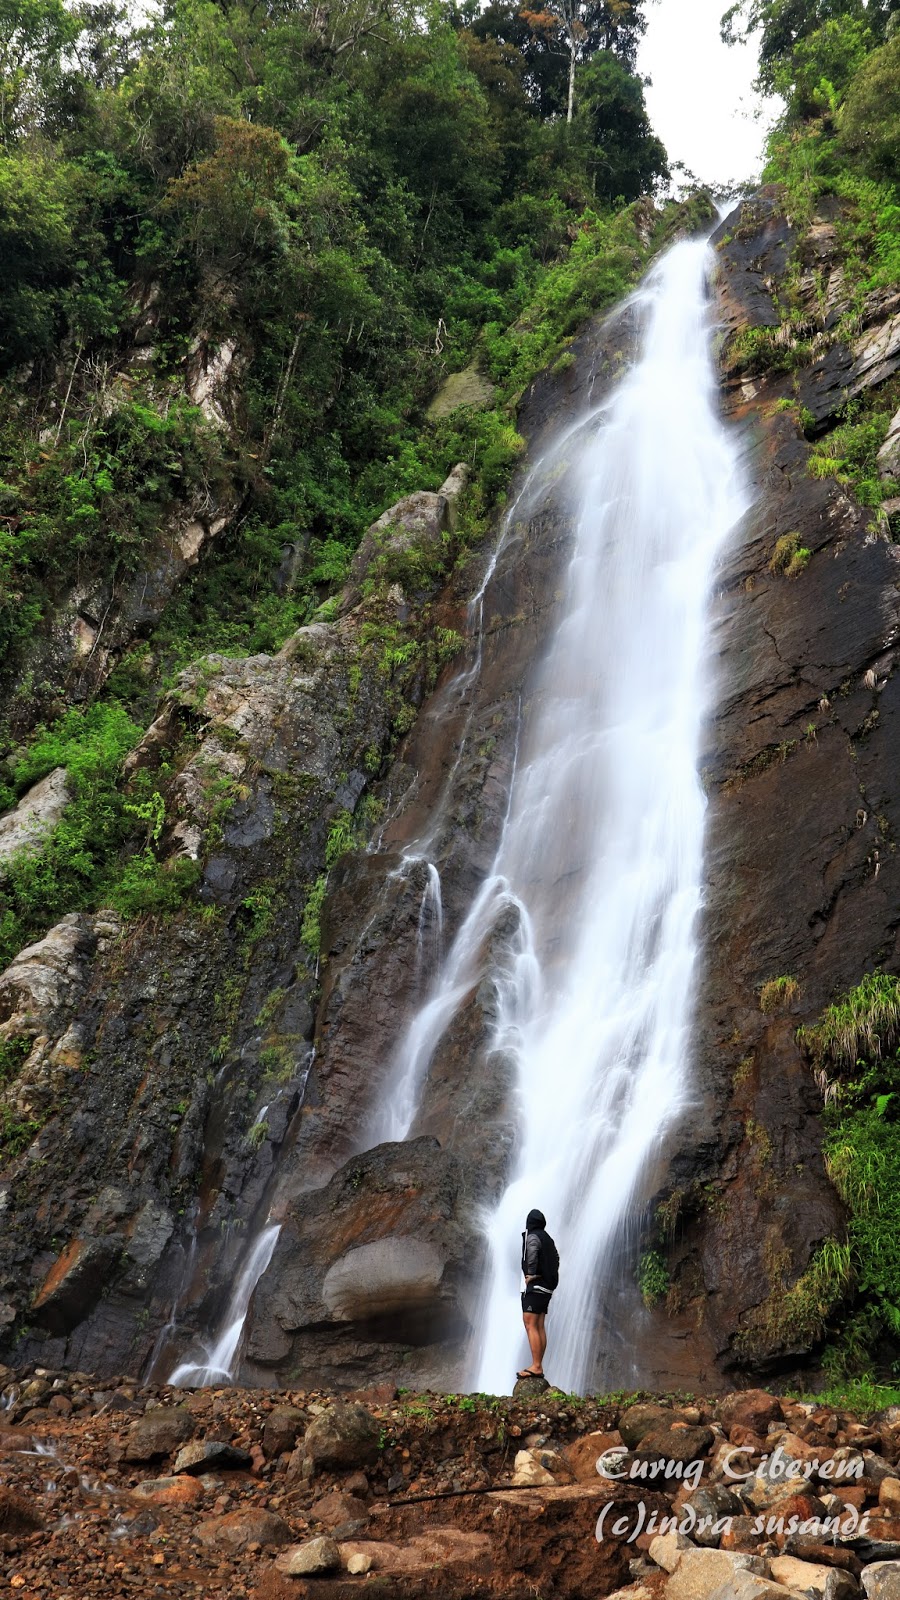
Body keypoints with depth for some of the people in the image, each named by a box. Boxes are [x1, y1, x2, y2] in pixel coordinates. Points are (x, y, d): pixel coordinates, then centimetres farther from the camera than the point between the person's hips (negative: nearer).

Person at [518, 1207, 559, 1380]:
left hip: (534, 1286, -9)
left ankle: (536, 1367, -16)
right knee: (540, 1327, 8)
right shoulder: (548, 1239, 18)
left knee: (530, 1325, -11)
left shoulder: (532, 1237, -8)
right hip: (547, 1286, 9)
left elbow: (532, 1251, -27)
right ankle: (538, 1366, 7)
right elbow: (555, 1259, 23)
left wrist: (531, 1274, -19)